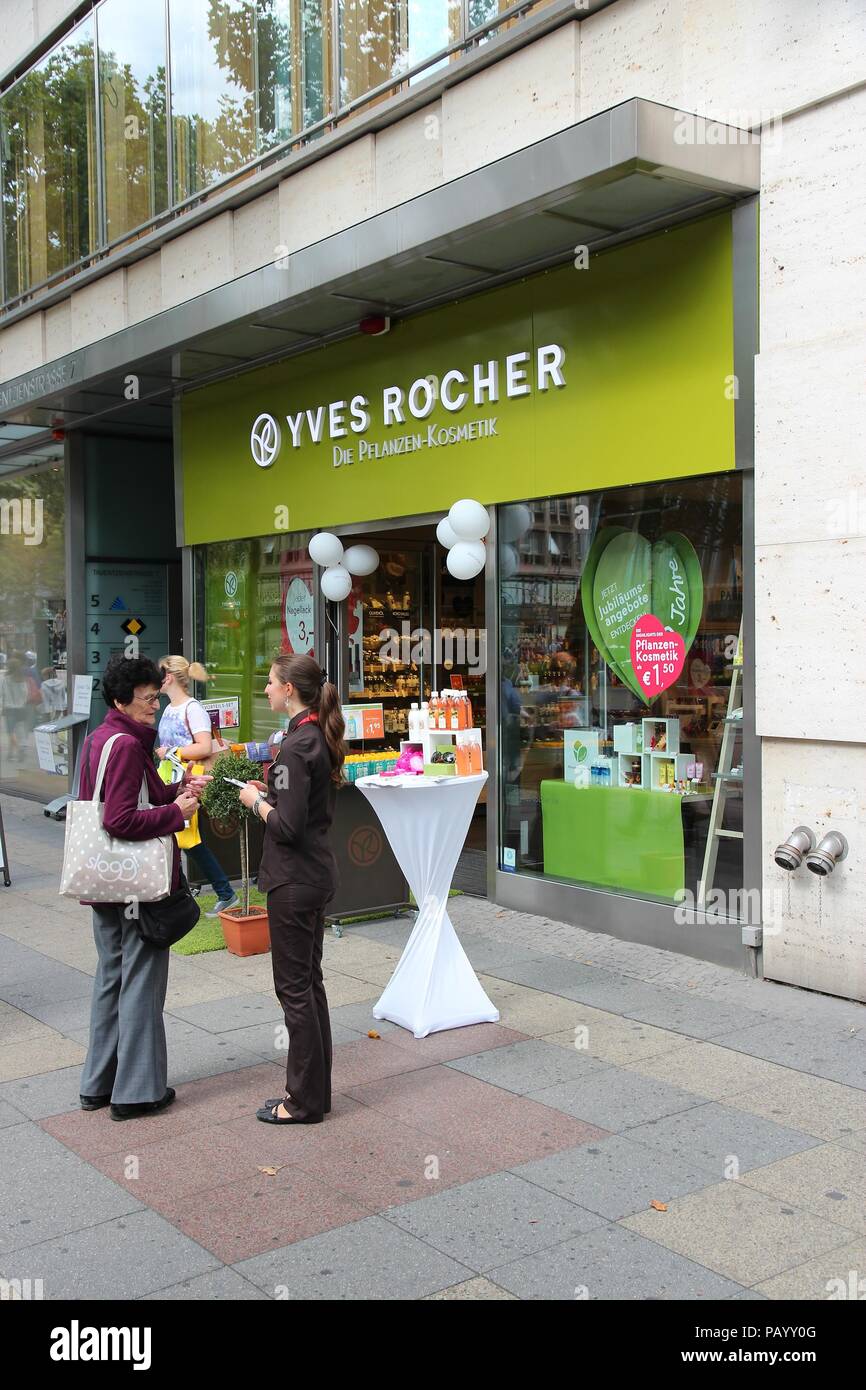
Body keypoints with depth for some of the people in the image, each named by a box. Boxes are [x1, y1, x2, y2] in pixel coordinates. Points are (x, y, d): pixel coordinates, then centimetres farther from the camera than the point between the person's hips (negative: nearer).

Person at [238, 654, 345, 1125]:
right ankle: (315, 1090, 28)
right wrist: (271, 790, 8)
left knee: (295, 987, 1)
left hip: (294, 881, -10)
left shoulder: (296, 745, -20)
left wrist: (257, 801, -8)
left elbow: (288, 826, -24)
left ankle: (304, 1102, 13)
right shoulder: (319, 737, 9)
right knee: (309, 982, 17)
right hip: (316, 874, 10)